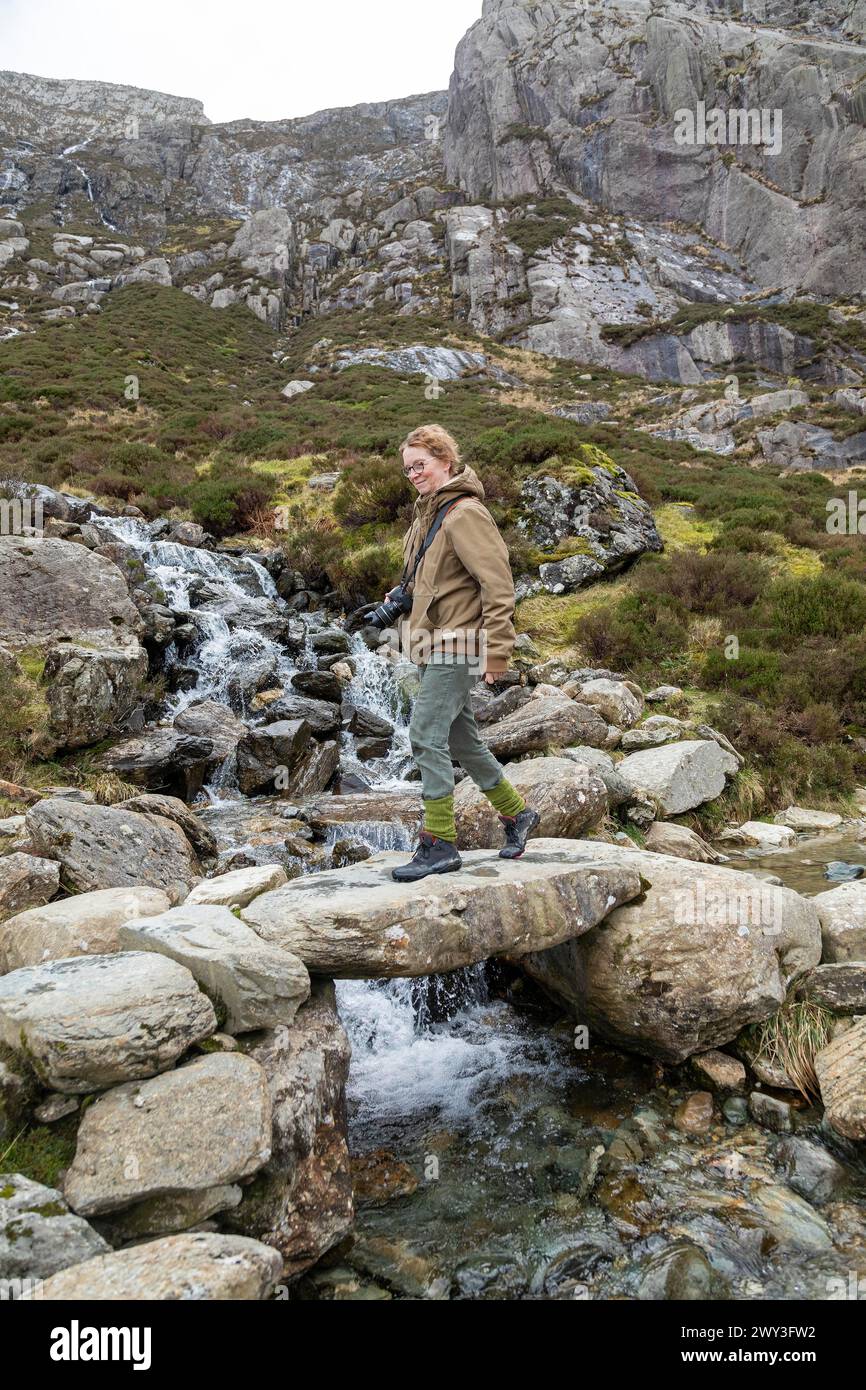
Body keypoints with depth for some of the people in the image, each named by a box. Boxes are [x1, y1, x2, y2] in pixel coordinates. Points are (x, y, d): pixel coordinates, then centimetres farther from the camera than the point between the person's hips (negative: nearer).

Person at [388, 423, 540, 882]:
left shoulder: (465, 514, -14)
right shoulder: (428, 511, 16)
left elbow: (498, 582, -20)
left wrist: (498, 648, -23)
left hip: (455, 643, -10)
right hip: (436, 643, 10)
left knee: (427, 736, -12)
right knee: (461, 740, 15)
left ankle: (439, 845, -5)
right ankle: (517, 814, 30)